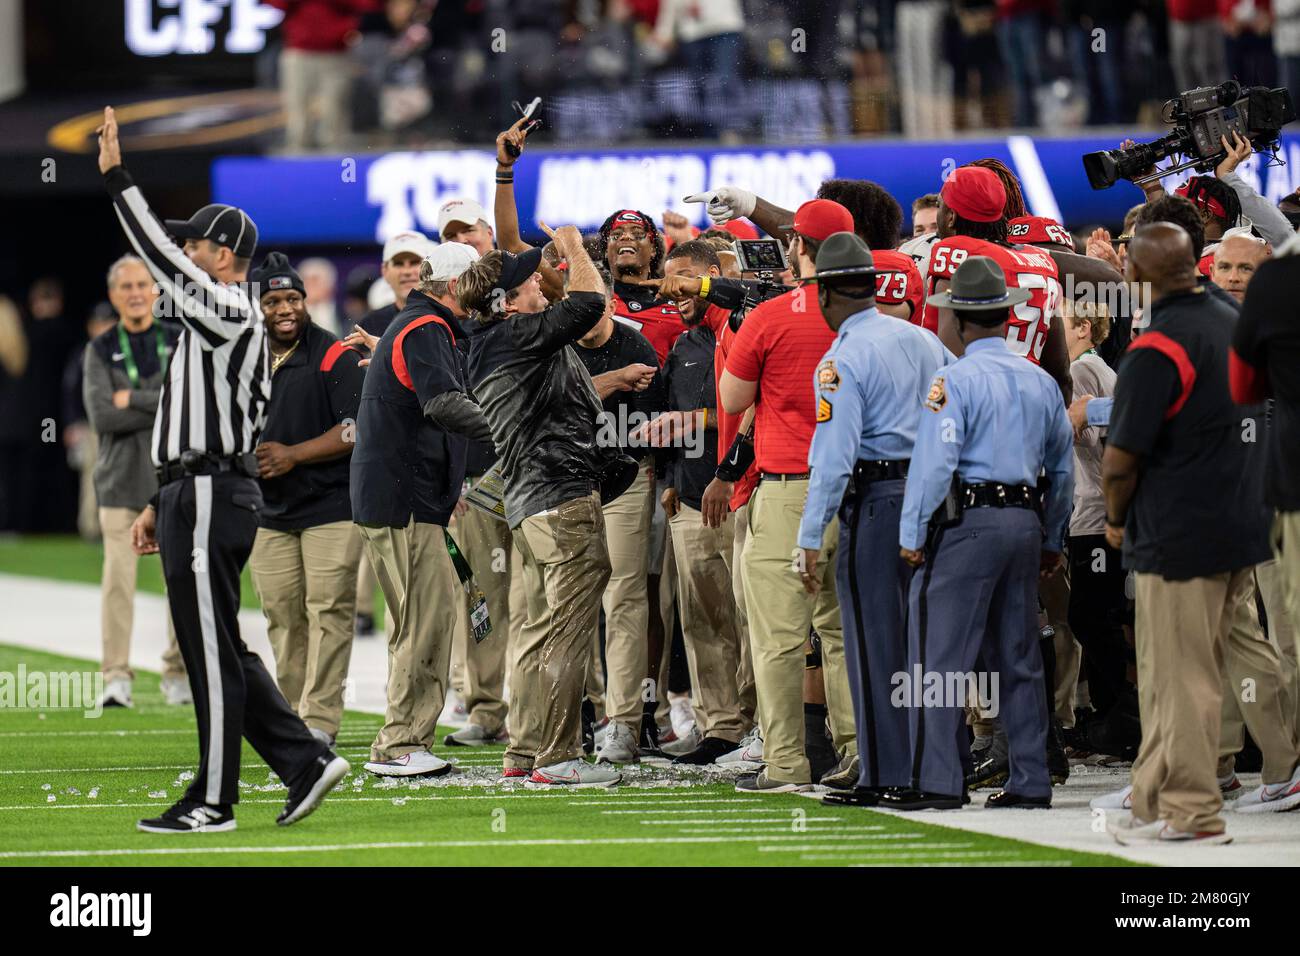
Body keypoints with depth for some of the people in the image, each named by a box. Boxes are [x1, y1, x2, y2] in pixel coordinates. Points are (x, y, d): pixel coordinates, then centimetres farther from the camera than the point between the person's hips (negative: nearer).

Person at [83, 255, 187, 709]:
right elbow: (101, 415, -7)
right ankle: (116, 678, -7)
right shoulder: (101, 350, 7)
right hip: (121, 479, -1)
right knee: (118, 578, -9)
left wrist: (133, 400, -9)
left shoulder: (180, 342, 8)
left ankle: (179, 675, 10)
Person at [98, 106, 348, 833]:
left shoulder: (228, 312, -11)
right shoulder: (228, 321, 20)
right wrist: (163, 503, 24)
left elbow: (159, 254, -21)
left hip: (211, 499, -11)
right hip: (200, 493, 11)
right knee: (217, 646, 12)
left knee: (212, 649, -5)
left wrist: (116, 177, -18)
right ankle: (304, 761, 10)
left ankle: (214, 800, -1)